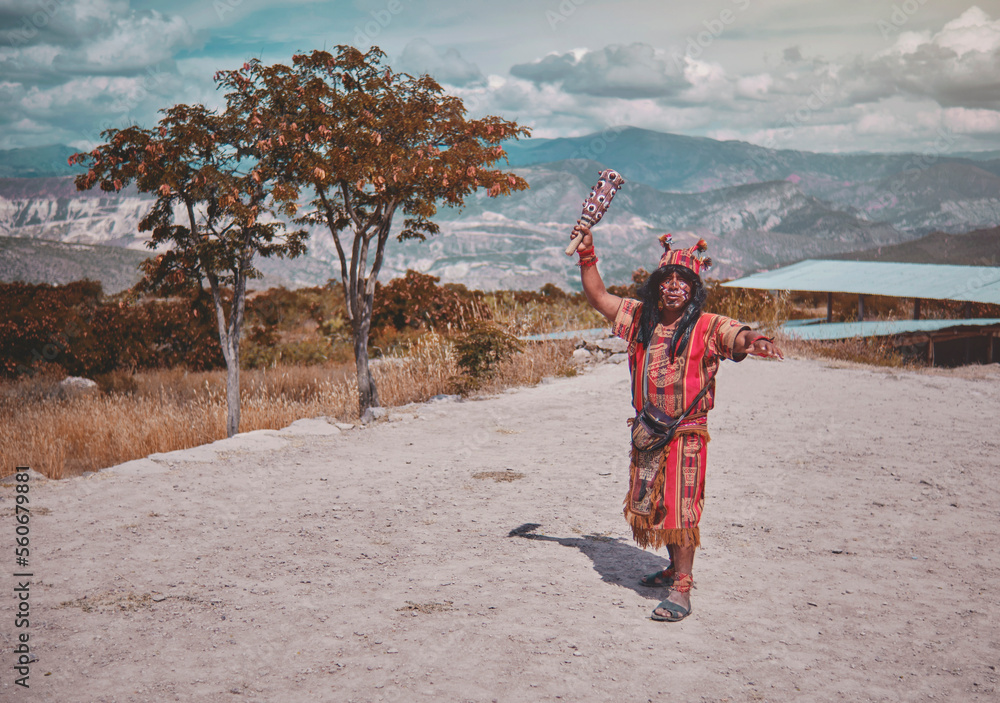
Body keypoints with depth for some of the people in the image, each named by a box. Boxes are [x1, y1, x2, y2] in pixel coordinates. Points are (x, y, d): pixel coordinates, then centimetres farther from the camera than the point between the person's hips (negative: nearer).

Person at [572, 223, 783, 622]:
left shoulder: (708, 328, -9)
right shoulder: (640, 318, 6)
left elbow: (738, 337, -26)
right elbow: (598, 297, 13)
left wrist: (757, 342, -49)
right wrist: (587, 255, 7)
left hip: (686, 432, -6)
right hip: (646, 431, 6)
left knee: (680, 507, -7)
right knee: (651, 505, 16)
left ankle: (681, 591, -2)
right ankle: (676, 568, 36)